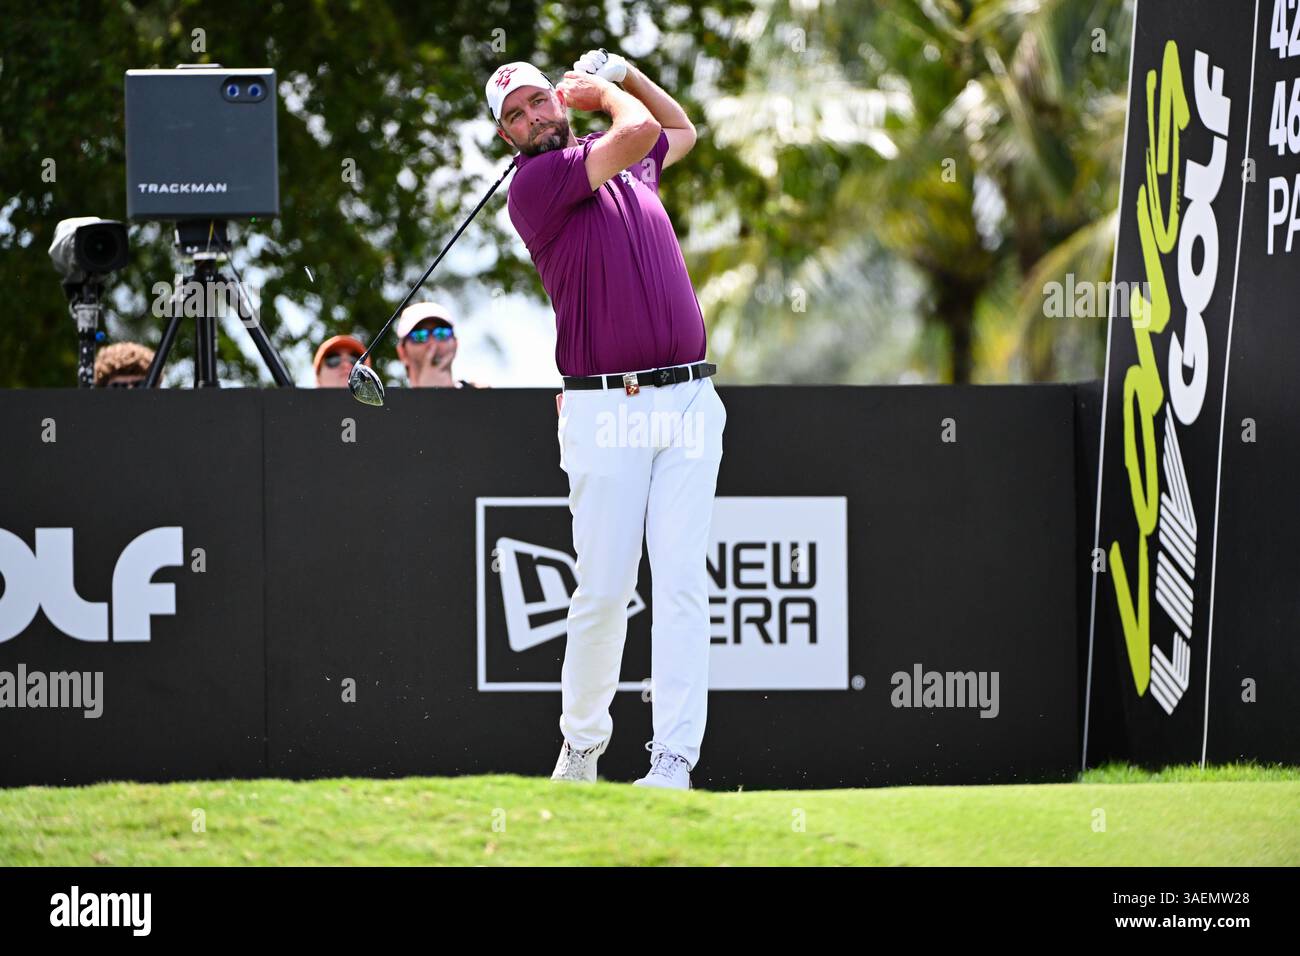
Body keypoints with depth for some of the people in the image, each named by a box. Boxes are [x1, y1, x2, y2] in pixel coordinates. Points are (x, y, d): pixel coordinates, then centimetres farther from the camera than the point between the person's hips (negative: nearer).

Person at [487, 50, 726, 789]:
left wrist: (621, 74, 29)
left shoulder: (627, 165, 19)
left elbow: (682, 131, 42)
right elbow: (641, 131, -11)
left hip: (688, 402, 4)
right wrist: (607, 92, 9)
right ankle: (581, 743, 13)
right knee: (604, 589, -5)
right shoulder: (535, 184, -3)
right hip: (606, 411, -4)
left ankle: (674, 758, -11)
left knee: (683, 583, -6)